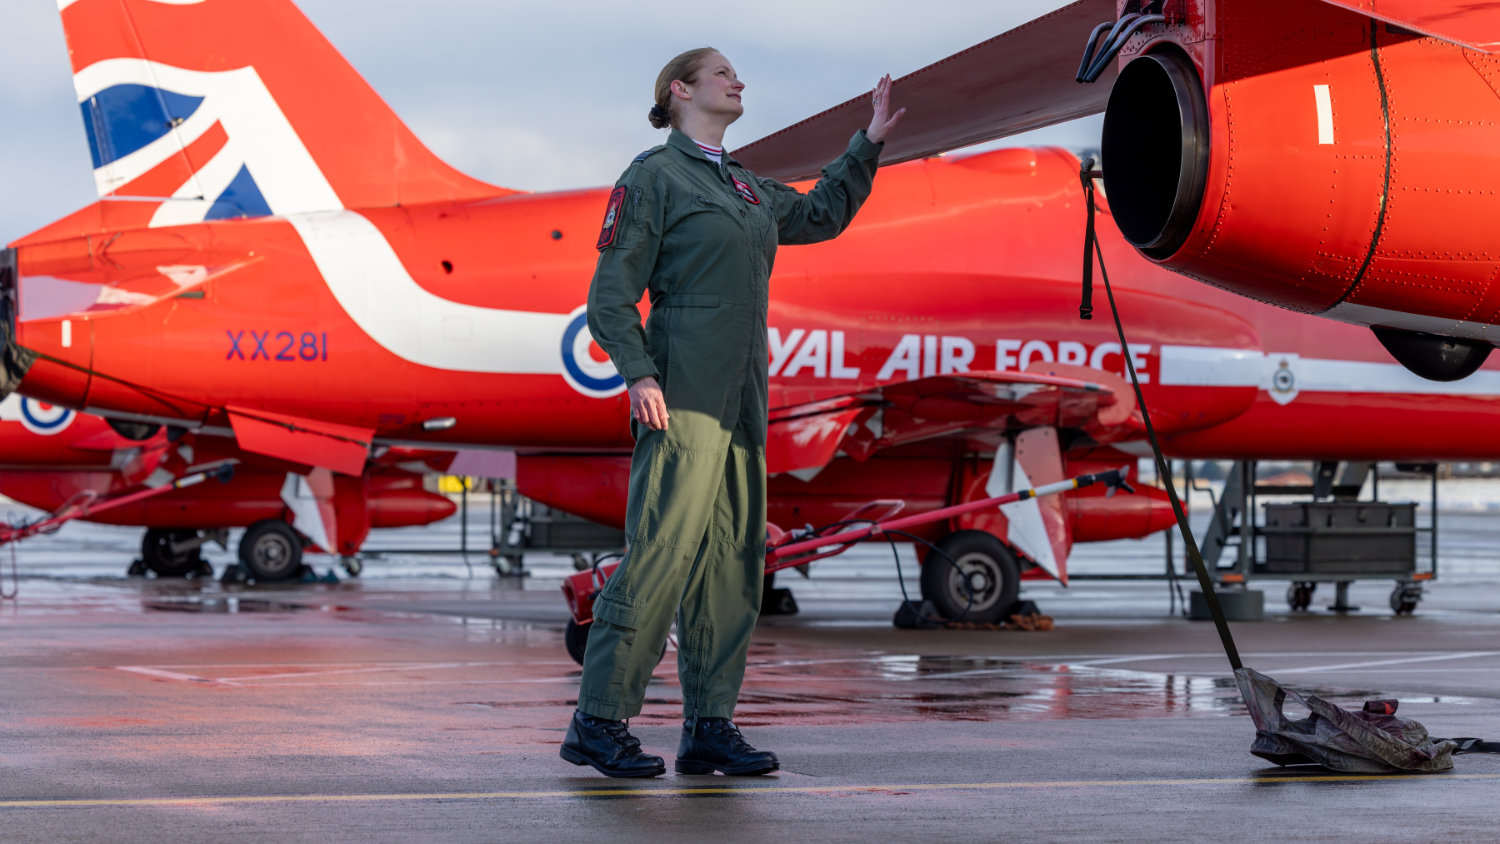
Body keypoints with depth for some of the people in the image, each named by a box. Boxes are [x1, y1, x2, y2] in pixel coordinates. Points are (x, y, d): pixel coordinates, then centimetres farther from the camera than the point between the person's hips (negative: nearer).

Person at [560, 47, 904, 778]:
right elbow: (611, 293, -7)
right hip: (681, 398, -8)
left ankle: (708, 729, 8)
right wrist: (638, 374, -20)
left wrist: (868, 144, 32)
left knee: (733, 562, 5)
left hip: (742, 402, 8)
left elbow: (822, 215, 39)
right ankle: (598, 724, -8)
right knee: (661, 554, -13)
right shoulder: (654, 177, -2)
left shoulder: (748, 190, 21)